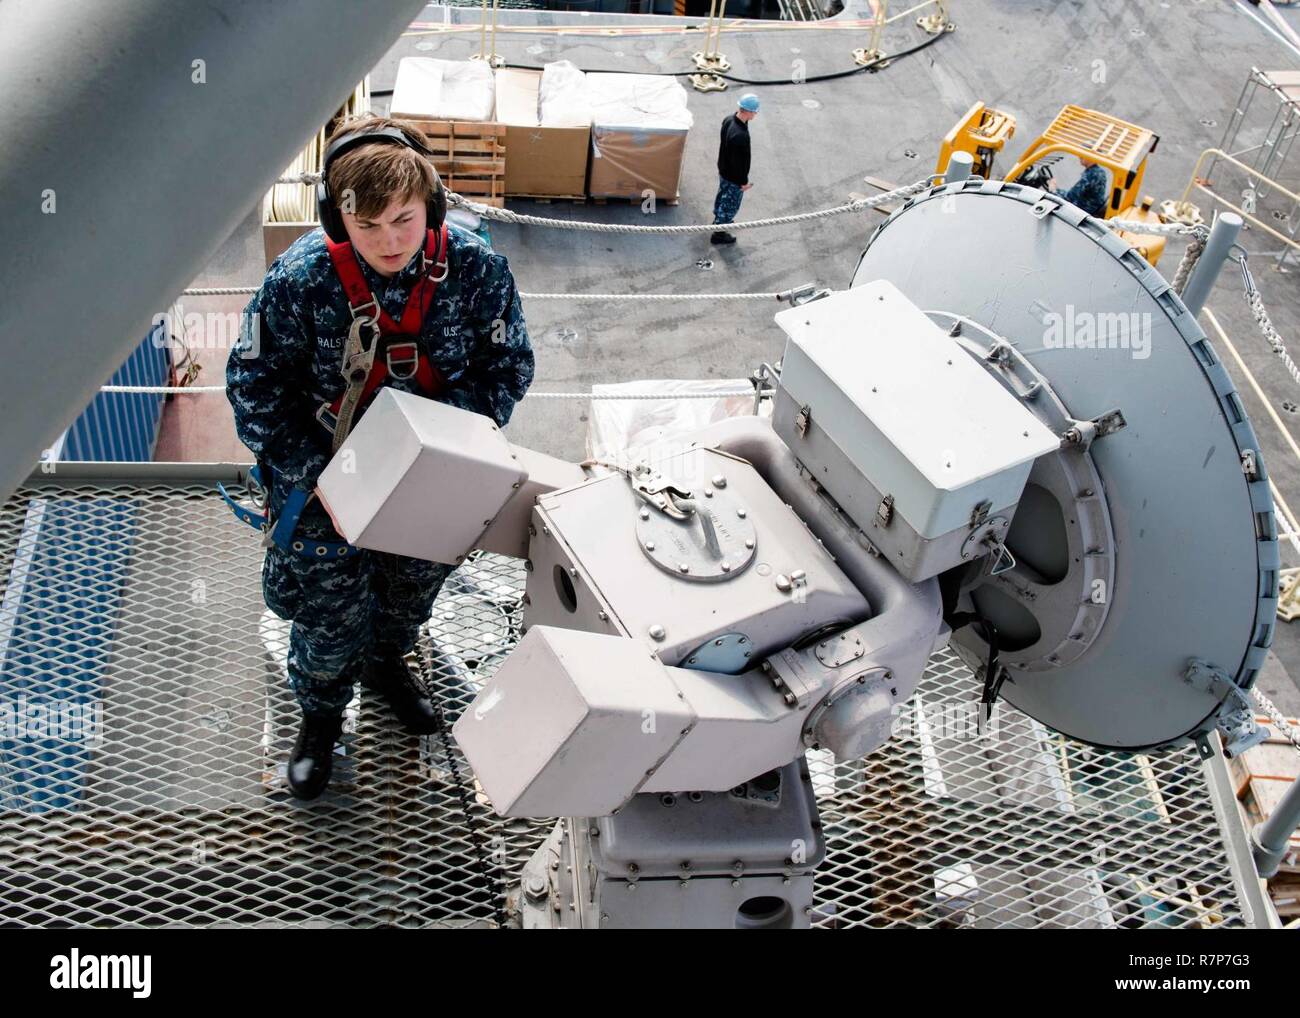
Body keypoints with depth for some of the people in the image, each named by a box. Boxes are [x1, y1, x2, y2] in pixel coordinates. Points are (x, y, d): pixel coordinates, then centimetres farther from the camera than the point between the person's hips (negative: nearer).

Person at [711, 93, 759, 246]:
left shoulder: (729, 120, -11)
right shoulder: (740, 135, -39)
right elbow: (739, 162, -29)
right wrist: (743, 181, -15)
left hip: (723, 169, 9)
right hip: (734, 177, -9)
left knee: (723, 195, 30)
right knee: (731, 204, 12)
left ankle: (719, 220, 54)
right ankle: (718, 233, 28)